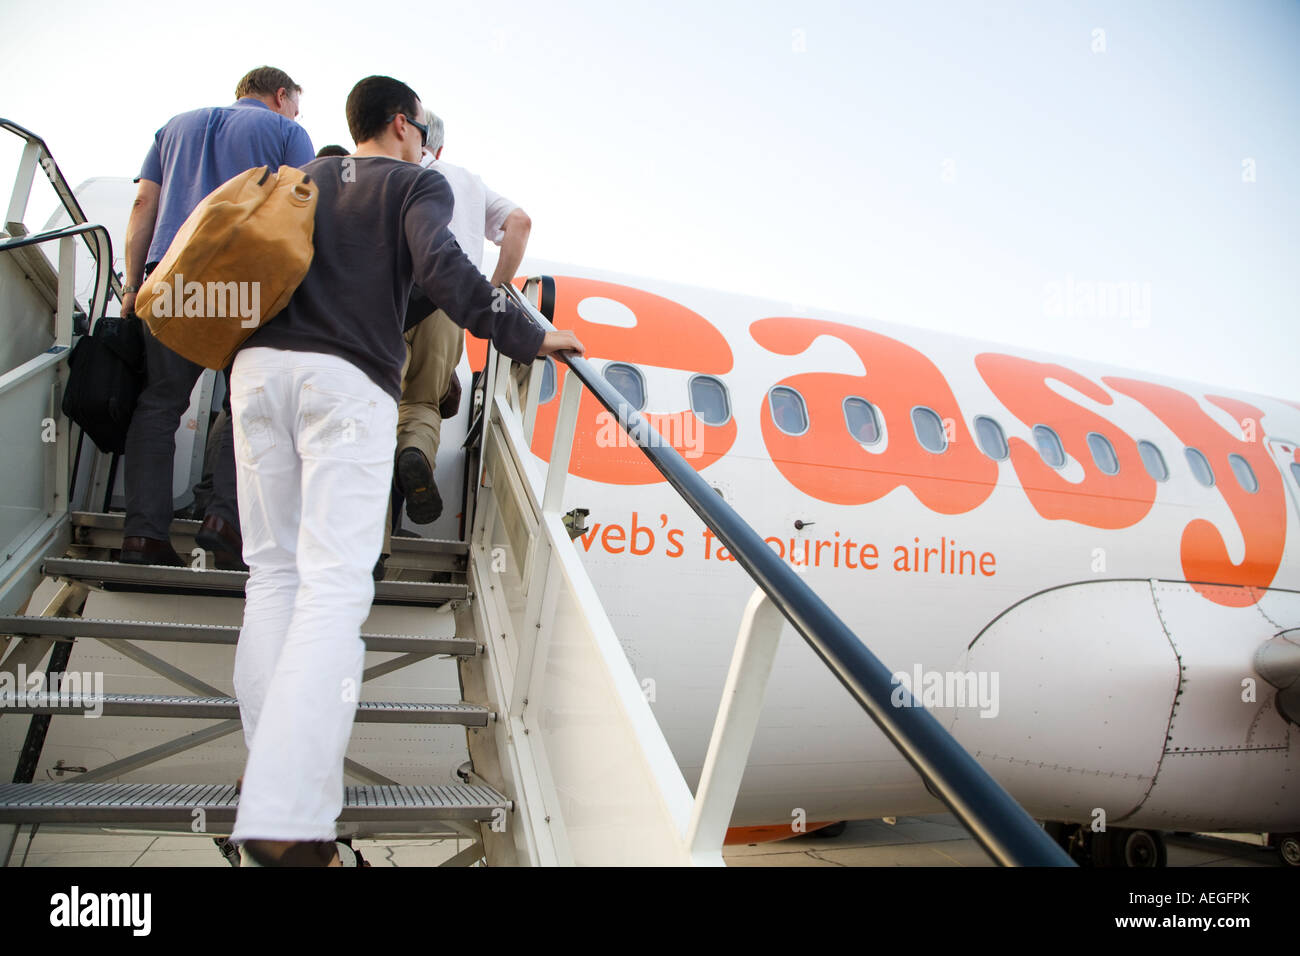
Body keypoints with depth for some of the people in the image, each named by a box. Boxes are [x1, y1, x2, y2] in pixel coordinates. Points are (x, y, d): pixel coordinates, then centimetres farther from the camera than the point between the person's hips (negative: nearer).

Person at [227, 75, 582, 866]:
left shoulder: (307, 177, 27)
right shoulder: (419, 183, 11)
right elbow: (439, 266, -8)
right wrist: (526, 339, -6)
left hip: (260, 364, 6)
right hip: (348, 382, -5)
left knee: (274, 569, 9)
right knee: (334, 584, -13)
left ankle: (273, 764, 2)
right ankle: (287, 819, -23)